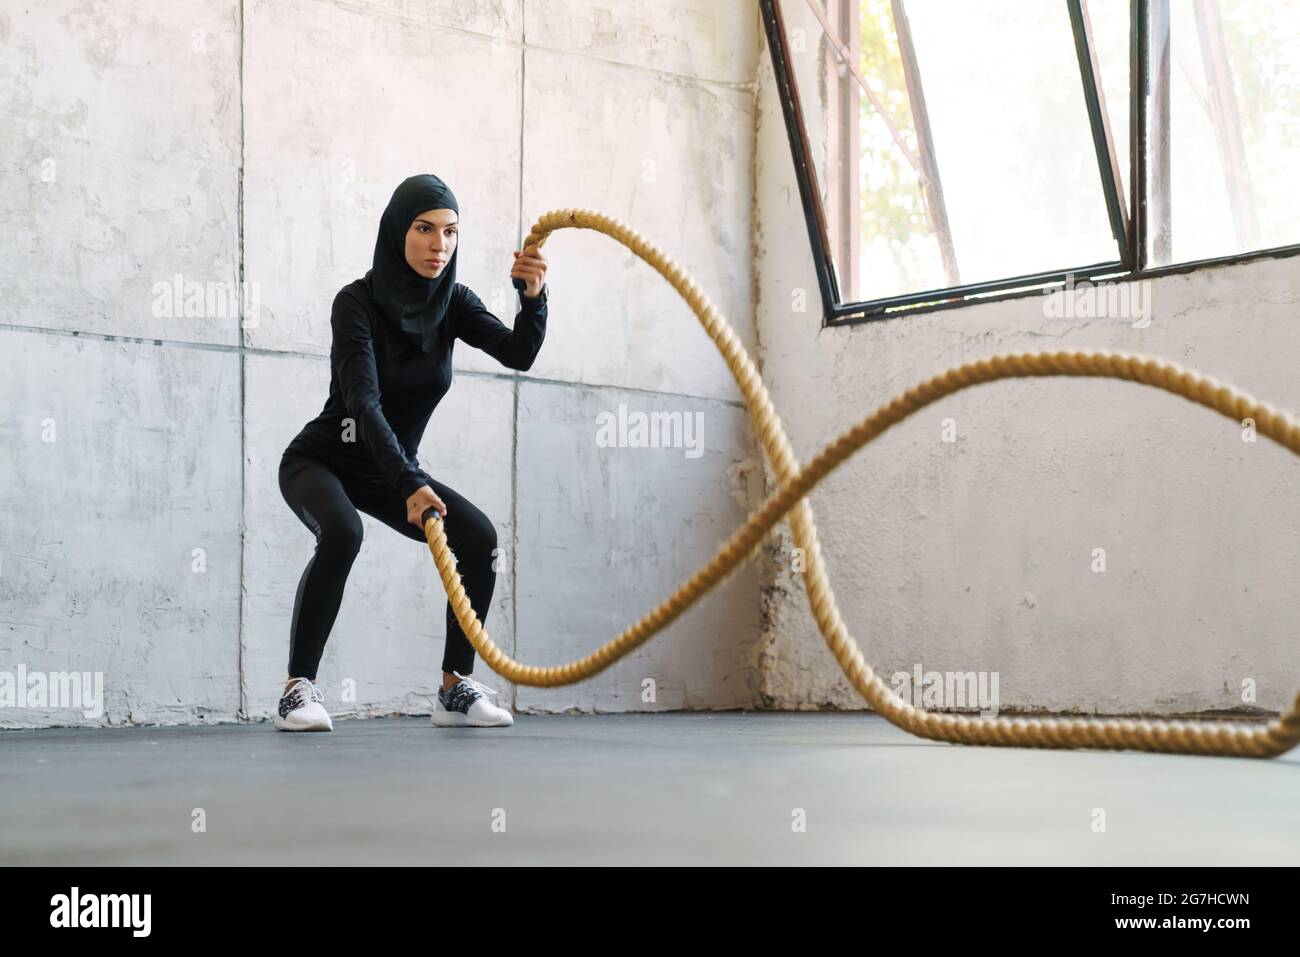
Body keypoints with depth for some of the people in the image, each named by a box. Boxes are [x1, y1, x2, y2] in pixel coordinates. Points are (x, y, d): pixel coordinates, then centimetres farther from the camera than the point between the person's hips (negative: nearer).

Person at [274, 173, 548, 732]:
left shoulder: (452, 301, -6)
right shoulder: (356, 302, -23)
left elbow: (518, 355, -22)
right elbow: (363, 401, -34)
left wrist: (533, 297, -42)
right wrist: (410, 485, -46)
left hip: (389, 469, 5)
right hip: (321, 461, -5)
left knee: (478, 537, -17)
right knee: (342, 533, -36)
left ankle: (455, 687, -5)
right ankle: (299, 687, -25)